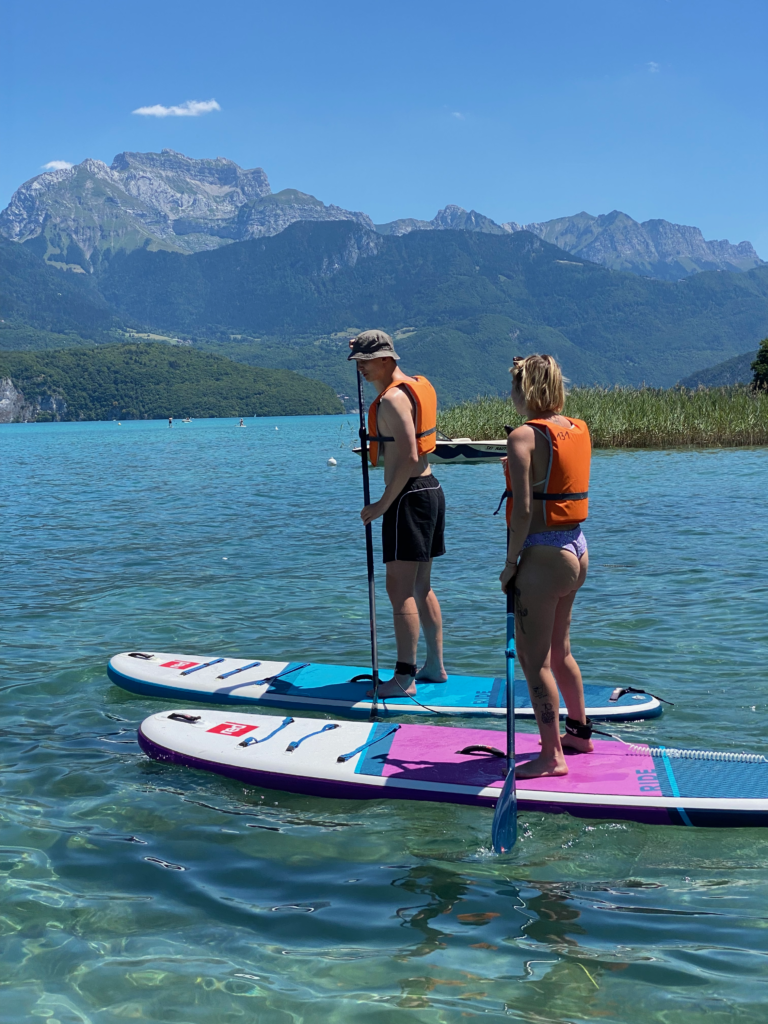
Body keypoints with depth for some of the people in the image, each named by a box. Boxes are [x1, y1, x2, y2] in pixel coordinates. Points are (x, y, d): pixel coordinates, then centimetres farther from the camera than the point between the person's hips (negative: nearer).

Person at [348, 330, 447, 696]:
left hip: (409, 496, -10)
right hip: (430, 488, 10)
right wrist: (364, 353, 33)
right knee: (421, 586, 16)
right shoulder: (416, 385, 12)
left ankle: (404, 678, -7)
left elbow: (409, 459, -24)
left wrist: (383, 504, -18)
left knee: (399, 589, -8)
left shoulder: (394, 399, -17)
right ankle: (435, 666, 22)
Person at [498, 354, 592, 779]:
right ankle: (579, 732, 38)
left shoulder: (524, 436, -16)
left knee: (533, 659, 1)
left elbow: (523, 510, -20)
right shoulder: (579, 430, 7)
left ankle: (552, 756, 7)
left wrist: (510, 562, -11)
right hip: (577, 551, 9)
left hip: (544, 557, -9)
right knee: (558, 650, 23)